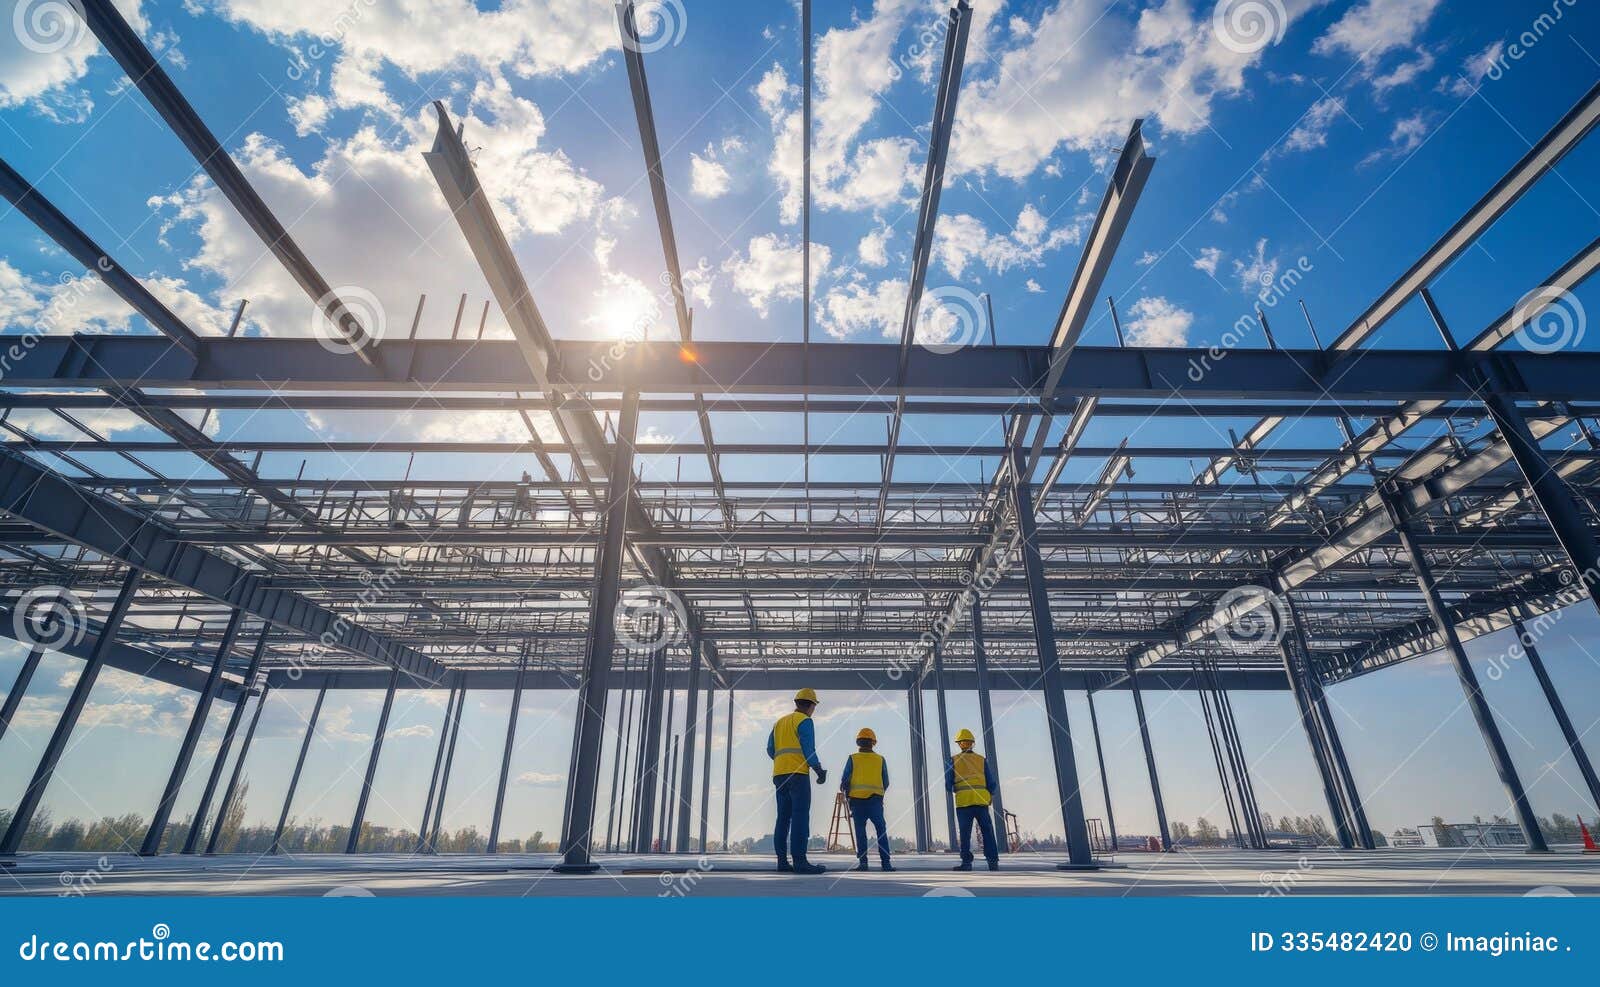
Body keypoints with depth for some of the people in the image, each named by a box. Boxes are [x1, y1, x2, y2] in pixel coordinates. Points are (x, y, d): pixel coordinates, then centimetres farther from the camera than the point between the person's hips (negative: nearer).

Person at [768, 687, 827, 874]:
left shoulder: (779, 722, 21)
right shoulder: (805, 721, -1)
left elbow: (770, 750, 17)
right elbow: (808, 749, -9)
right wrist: (820, 771, -1)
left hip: (779, 774, 8)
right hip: (798, 773, -8)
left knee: (784, 817, 8)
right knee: (800, 816, -11)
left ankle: (782, 860, 6)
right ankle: (799, 861, -18)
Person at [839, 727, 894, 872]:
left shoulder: (852, 758, 0)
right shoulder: (880, 759, 5)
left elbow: (844, 781, -2)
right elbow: (886, 783, 9)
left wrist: (846, 792, 16)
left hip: (857, 800, 0)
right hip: (875, 800, 0)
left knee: (860, 831, 6)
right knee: (881, 830, 3)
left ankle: (862, 861, 0)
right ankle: (885, 862, -3)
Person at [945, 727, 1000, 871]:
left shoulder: (952, 761, 6)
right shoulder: (982, 760, 10)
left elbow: (948, 785, 5)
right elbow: (993, 784, 9)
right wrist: (991, 795, 27)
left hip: (963, 801, -1)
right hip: (981, 801, 1)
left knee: (965, 833, 5)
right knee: (987, 832, 8)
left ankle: (967, 862, 0)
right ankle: (993, 862, 1)